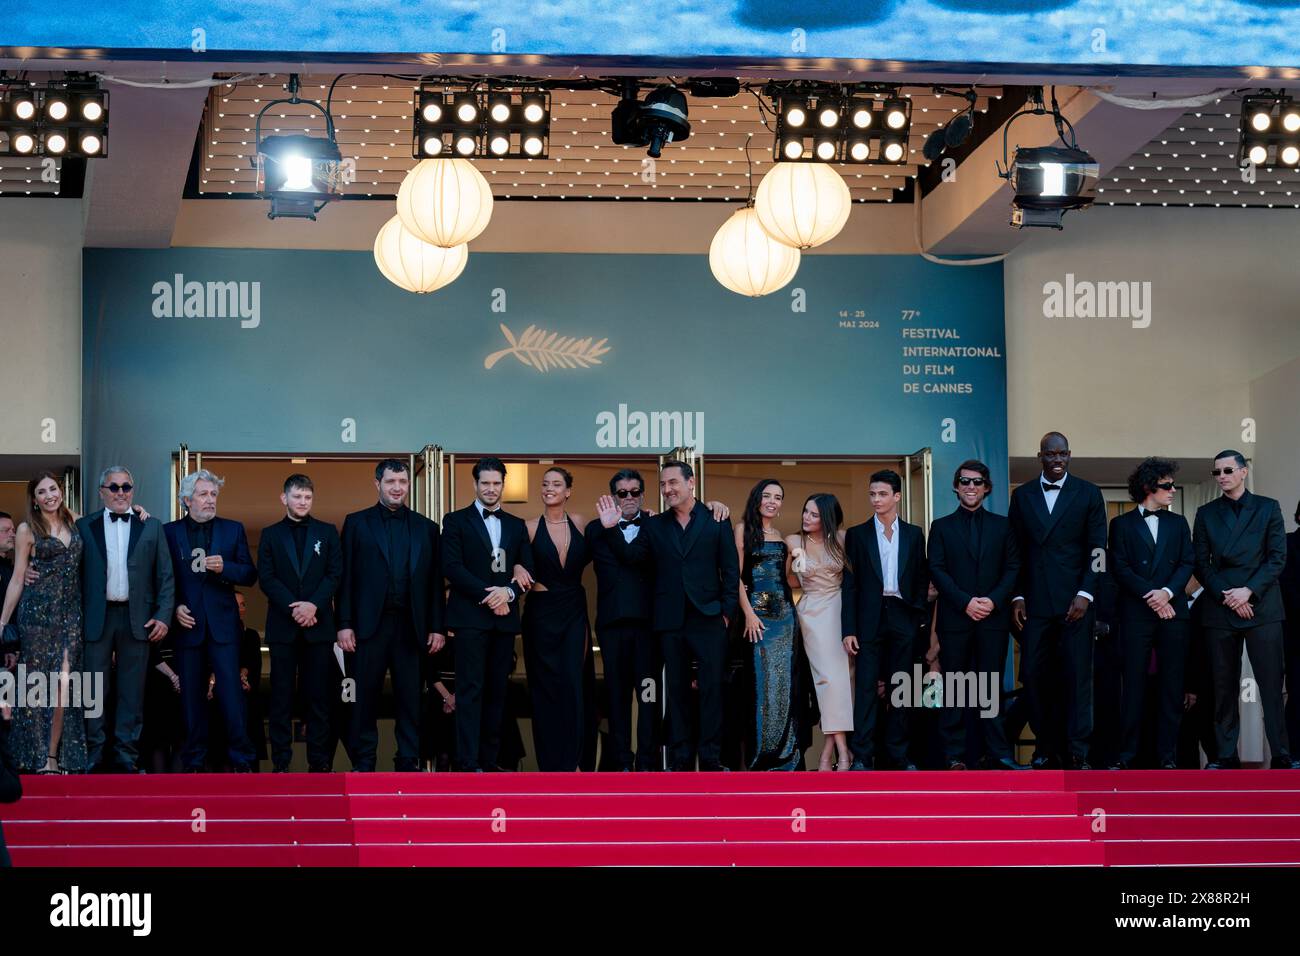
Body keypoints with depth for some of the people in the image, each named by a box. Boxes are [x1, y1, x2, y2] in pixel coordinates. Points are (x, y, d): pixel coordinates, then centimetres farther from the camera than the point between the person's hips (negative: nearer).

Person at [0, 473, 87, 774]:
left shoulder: (72, 521, 12)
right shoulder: (28, 530, 2)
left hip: (71, 614, 3)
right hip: (38, 612, -3)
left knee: (63, 685, -4)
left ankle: (54, 758, 4)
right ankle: (38, 760, 8)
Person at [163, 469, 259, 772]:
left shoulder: (233, 530, 7)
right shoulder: (169, 532, 5)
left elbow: (250, 576, 5)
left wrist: (225, 568, -13)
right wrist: (174, 607, -7)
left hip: (223, 624, 0)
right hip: (187, 623, 0)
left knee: (231, 691, -5)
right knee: (191, 695, 5)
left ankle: (240, 758, -1)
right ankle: (193, 759, 12)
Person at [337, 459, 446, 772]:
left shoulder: (427, 528, 12)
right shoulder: (356, 523, 7)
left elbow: (435, 582, 9)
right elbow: (346, 578, 3)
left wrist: (438, 627, 3)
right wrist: (345, 624, -4)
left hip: (411, 626, 1)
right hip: (371, 623, -1)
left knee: (410, 697, 3)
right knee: (366, 696, 2)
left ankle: (408, 763, 8)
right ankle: (363, 763, 8)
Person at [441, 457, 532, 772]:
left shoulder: (516, 525, 16)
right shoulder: (457, 521, 4)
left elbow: (528, 569, 9)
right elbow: (452, 567, -7)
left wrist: (508, 591, -11)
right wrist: (488, 595, -15)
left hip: (504, 617, 4)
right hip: (470, 616, -4)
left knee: (497, 690, 4)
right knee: (471, 689, -8)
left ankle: (490, 760, 7)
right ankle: (469, 763, -11)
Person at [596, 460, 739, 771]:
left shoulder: (717, 521, 3)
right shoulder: (654, 526, 10)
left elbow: (731, 570, 2)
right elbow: (630, 556, 2)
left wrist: (727, 611, -5)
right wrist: (611, 529, -13)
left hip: (709, 618, -2)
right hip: (671, 621, 2)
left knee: (712, 687, -2)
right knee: (677, 689, 7)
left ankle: (711, 758, 2)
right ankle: (680, 759, 11)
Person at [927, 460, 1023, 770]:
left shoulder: (1002, 526, 13)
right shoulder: (941, 527, 9)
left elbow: (1013, 568, 6)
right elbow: (937, 570, 0)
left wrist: (994, 600, -9)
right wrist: (965, 602, -11)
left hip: (993, 618, 1)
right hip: (954, 619, -1)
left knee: (992, 686, 1)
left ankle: (996, 753, 2)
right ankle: (955, 756, 1)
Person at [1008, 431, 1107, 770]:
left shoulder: (1088, 493, 5)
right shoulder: (1022, 495, 11)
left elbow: (1097, 548, 1)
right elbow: (1016, 551, 11)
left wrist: (1085, 594, -8)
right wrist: (1017, 597, 3)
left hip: (1074, 601, -2)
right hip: (1035, 601, 2)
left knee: (1076, 675, -3)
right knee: (1033, 674, -2)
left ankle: (1077, 752, 0)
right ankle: (1046, 746, 7)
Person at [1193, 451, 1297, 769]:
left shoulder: (1268, 508, 7)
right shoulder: (1206, 513, 12)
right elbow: (1202, 563, 7)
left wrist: (1248, 591, -11)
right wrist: (1227, 596, -7)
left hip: (1262, 607, -2)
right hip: (1220, 609, 2)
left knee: (1272, 683, -6)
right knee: (1224, 687, 2)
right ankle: (1226, 757, 5)